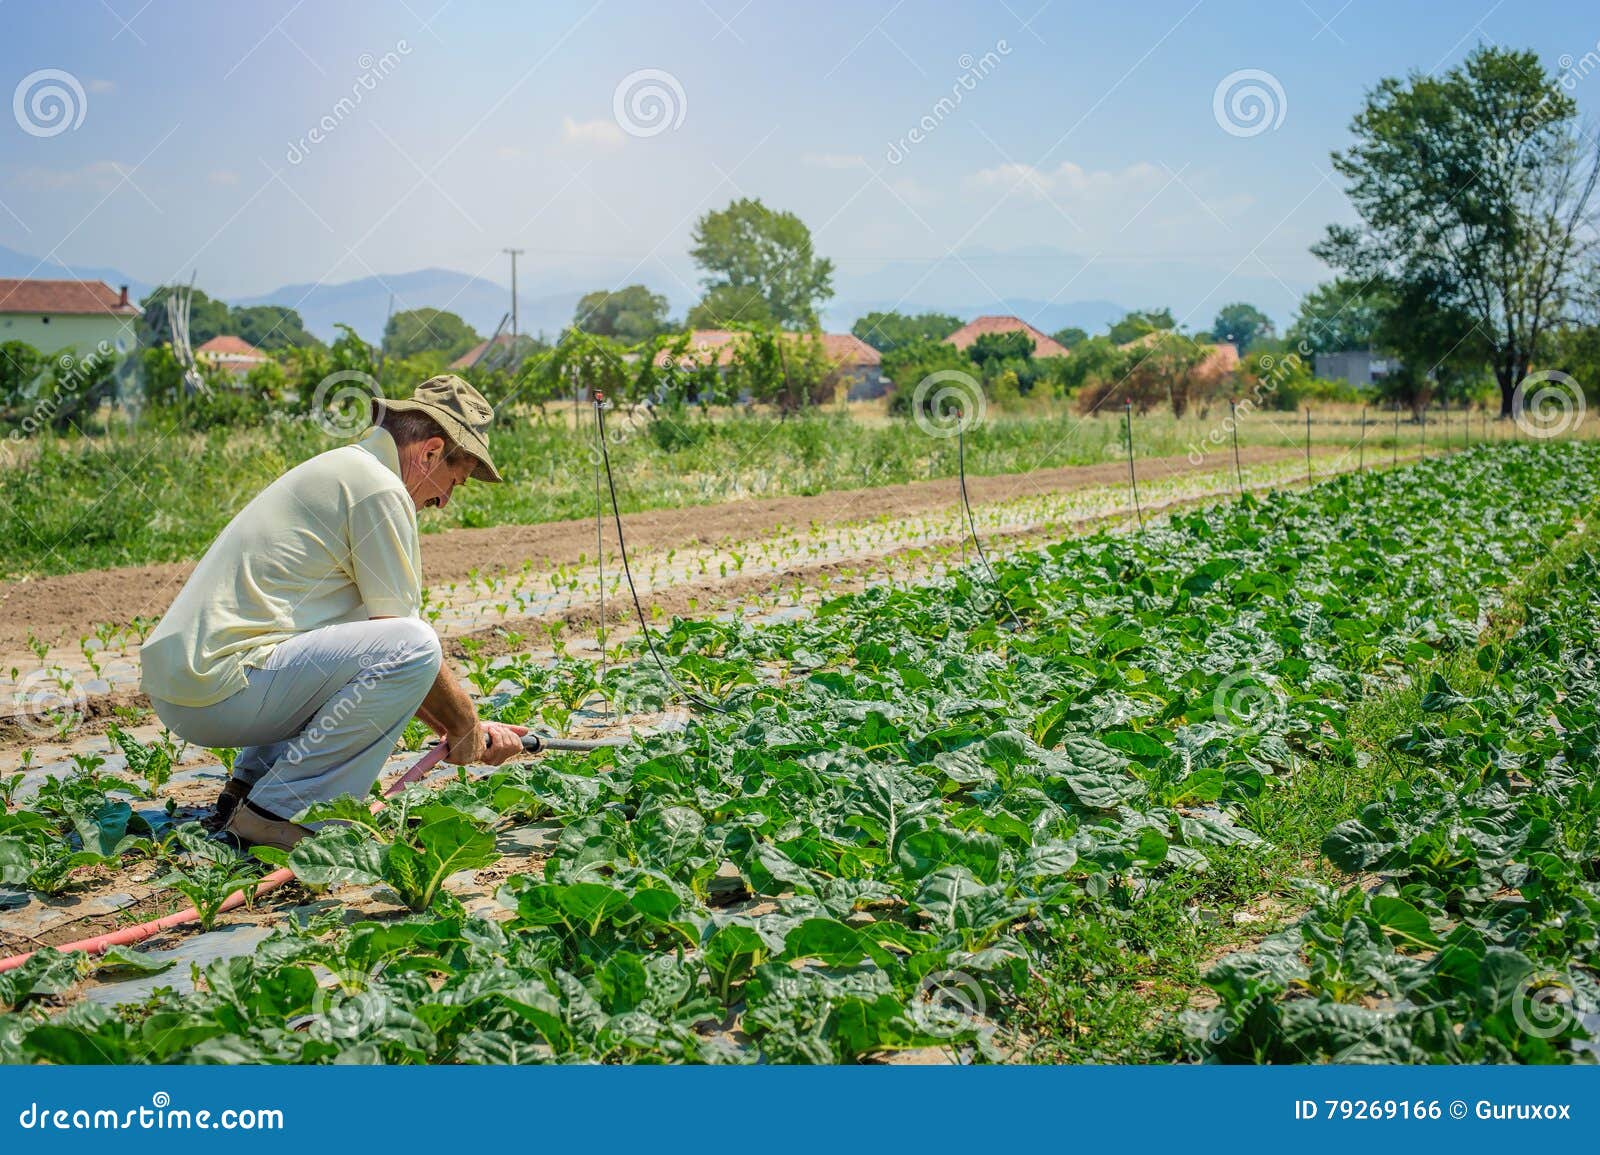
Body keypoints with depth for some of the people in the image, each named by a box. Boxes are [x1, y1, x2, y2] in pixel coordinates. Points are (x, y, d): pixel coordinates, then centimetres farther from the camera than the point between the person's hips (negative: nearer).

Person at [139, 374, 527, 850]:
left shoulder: (338, 468, 22)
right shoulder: (379, 489, -9)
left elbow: (380, 637, 25)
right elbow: (405, 643, -9)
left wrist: (458, 726, 22)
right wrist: (467, 728, 7)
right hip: (220, 687, -10)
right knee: (414, 645, -18)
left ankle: (250, 784, 15)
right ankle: (277, 809, -13)